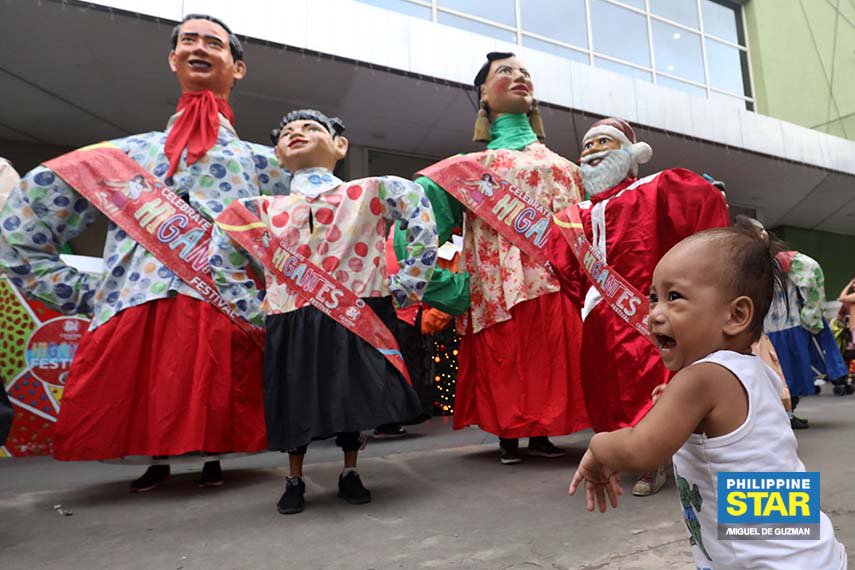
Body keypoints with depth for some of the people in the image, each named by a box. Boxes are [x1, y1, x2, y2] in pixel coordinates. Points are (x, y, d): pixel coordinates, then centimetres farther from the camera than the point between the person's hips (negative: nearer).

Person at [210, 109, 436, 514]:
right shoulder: (262, 210, 9)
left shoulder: (371, 193, 1)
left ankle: (350, 473, 33)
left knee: (356, 395, 8)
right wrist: (254, 305, 9)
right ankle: (295, 480, 35)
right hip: (291, 323, 2)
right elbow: (218, 258, 17)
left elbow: (424, 222, -2)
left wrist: (406, 286, -5)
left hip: (359, 317, -1)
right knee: (296, 400, 11)